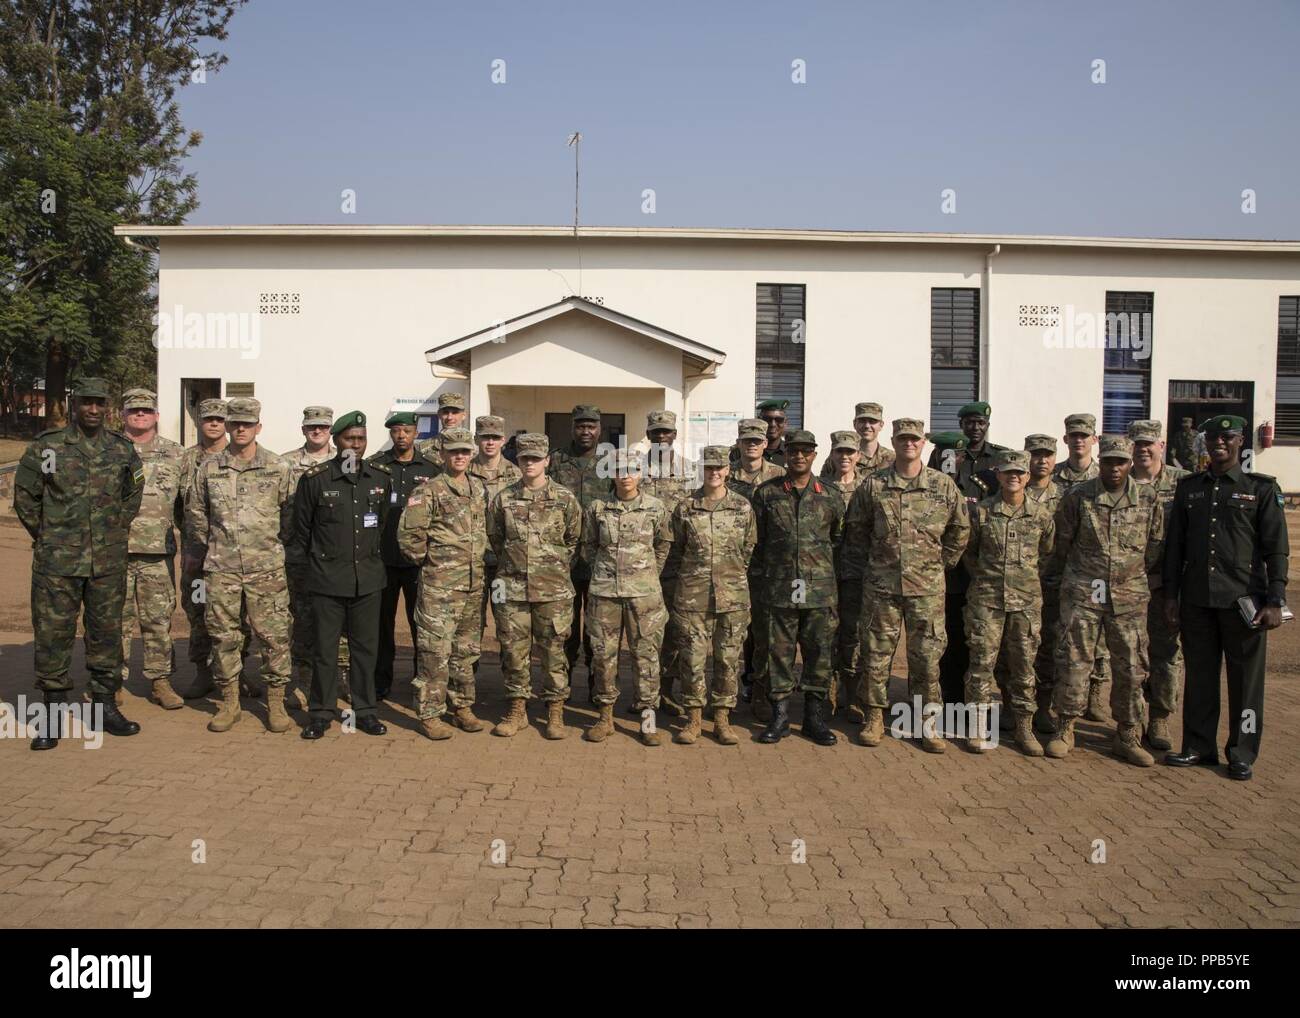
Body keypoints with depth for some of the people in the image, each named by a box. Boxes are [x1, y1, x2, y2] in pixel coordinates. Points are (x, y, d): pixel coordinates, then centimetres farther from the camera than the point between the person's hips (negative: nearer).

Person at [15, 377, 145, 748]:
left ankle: (106, 706, 21)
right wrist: (47, 538, 6)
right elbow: (24, 498, 4)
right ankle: (53, 716, 13)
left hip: (109, 561, 2)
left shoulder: (123, 450, 4)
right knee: (53, 635, 2)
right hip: (57, 563, -2)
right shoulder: (46, 447, -3)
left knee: (106, 633, 9)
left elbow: (133, 495, 18)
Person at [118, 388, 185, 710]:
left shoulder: (174, 454, 9)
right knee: (117, 618, 5)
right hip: (115, 550, 0)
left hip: (159, 552, 1)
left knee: (159, 619, 5)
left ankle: (160, 681, 14)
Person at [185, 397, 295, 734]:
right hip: (221, 568, 2)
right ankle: (229, 703, 20)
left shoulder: (279, 469, 2)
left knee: (274, 636, 0)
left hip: (267, 568, -2)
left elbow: (290, 515, 7)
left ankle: (276, 704, 11)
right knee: (223, 636, 7)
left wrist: (277, 547, 8)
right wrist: (206, 551, 15)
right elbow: (195, 514, 15)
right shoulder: (208, 469, 7)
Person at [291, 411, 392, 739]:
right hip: (327, 578, -2)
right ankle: (321, 713, 18)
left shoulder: (381, 477, 2)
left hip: (369, 578, 3)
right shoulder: (315, 479, -6)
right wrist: (313, 562, 12)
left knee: (366, 646, 10)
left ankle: (364, 710, 22)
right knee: (325, 647, 5)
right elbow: (301, 528, 5)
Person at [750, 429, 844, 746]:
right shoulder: (766, 494, 4)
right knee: (779, 652, 4)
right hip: (778, 589, -1)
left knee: (819, 653, 5)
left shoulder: (830, 497, 6)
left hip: (820, 589, 1)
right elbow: (756, 539, 10)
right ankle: (780, 716, 15)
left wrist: (821, 563, 12)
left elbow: (839, 538, 16)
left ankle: (815, 716, 17)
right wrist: (769, 568, 10)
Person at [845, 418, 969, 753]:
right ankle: (874, 717, 19)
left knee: (927, 655, 4)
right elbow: (855, 528, 11)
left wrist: (942, 563, 10)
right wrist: (871, 561, 8)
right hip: (881, 585, 0)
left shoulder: (944, 485, 2)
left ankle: (928, 721, 16)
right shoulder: (873, 486, 1)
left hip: (927, 587, 0)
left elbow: (961, 529, 12)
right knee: (876, 653, 6)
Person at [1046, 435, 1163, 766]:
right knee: (1073, 662, 0)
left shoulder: (1149, 499, 3)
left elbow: (1155, 547, 11)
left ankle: (1128, 737, 20)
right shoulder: (1077, 496, -2)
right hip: (1082, 594, -2)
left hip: (1129, 597, 2)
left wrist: (1134, 576, 12)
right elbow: (1062, 542, 6)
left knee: (1131, 668, 6)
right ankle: (1066, 730, 14)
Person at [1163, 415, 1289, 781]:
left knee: (1245, 679, 5)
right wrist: (1171, 593, 7)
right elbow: (1175, 544, 11)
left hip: (1243, 599, -3)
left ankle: (1242, 754, 17)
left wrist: (1275, 601, -8)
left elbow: (1276, 549, -2)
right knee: (1199, 676, 10)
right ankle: (1199, 747, 21)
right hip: (1196, 599, 3)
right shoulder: (1188, 487, 9)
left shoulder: (1262, 488, 1)